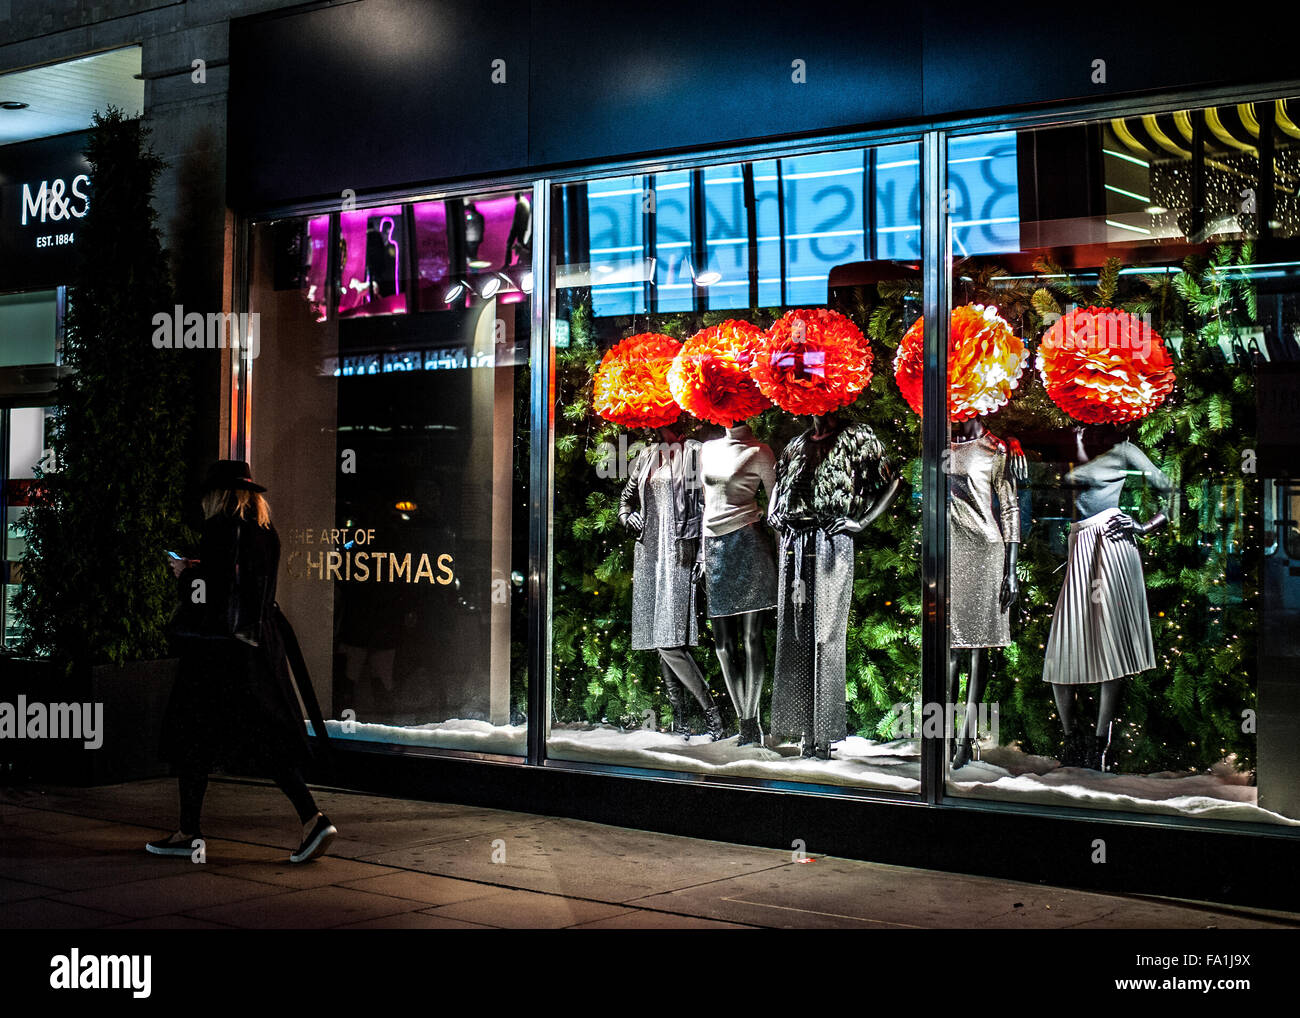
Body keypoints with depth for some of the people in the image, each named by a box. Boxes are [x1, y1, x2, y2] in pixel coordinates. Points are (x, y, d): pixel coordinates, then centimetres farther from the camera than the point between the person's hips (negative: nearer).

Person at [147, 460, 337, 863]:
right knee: (267, 736, 7)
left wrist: (186, 573, 2)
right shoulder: (266, 532, 12)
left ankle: (187, 833, 13)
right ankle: (313, 819, -6)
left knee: (192, 739, 6)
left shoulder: (220, 528, -11)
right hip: (258, 645, 7)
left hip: (217, 647, -7)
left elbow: (212, 587, -17)